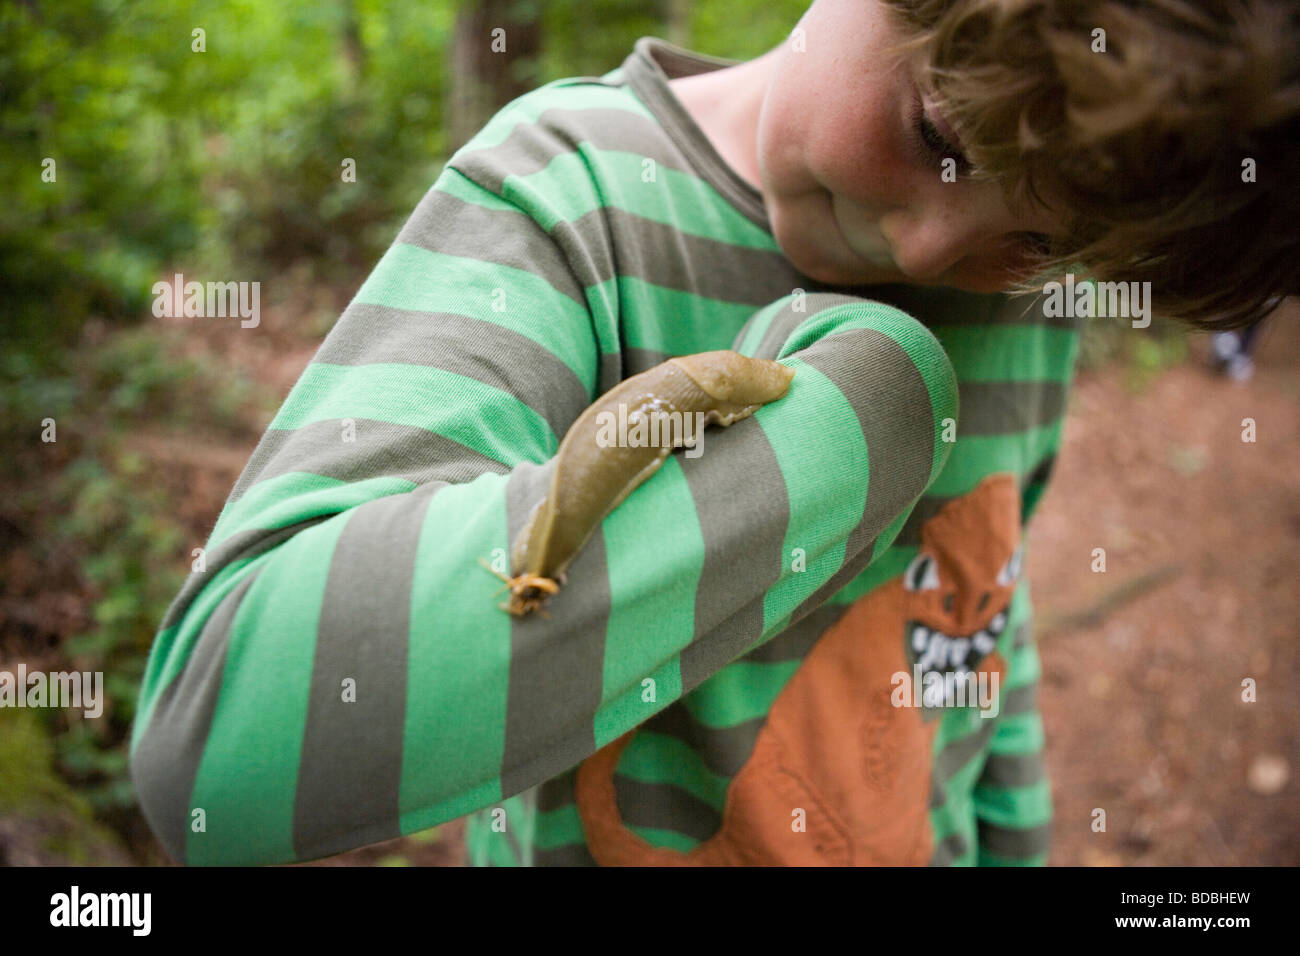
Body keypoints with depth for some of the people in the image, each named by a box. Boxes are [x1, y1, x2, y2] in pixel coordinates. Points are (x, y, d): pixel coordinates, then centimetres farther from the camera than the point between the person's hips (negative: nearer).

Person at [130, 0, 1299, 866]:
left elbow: (977, 585, 6)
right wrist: (864, 397, -36)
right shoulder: (568, 193, -26)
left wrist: (1012, 837, 14)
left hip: (931, 839, 5)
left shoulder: (1027, 277, -9)